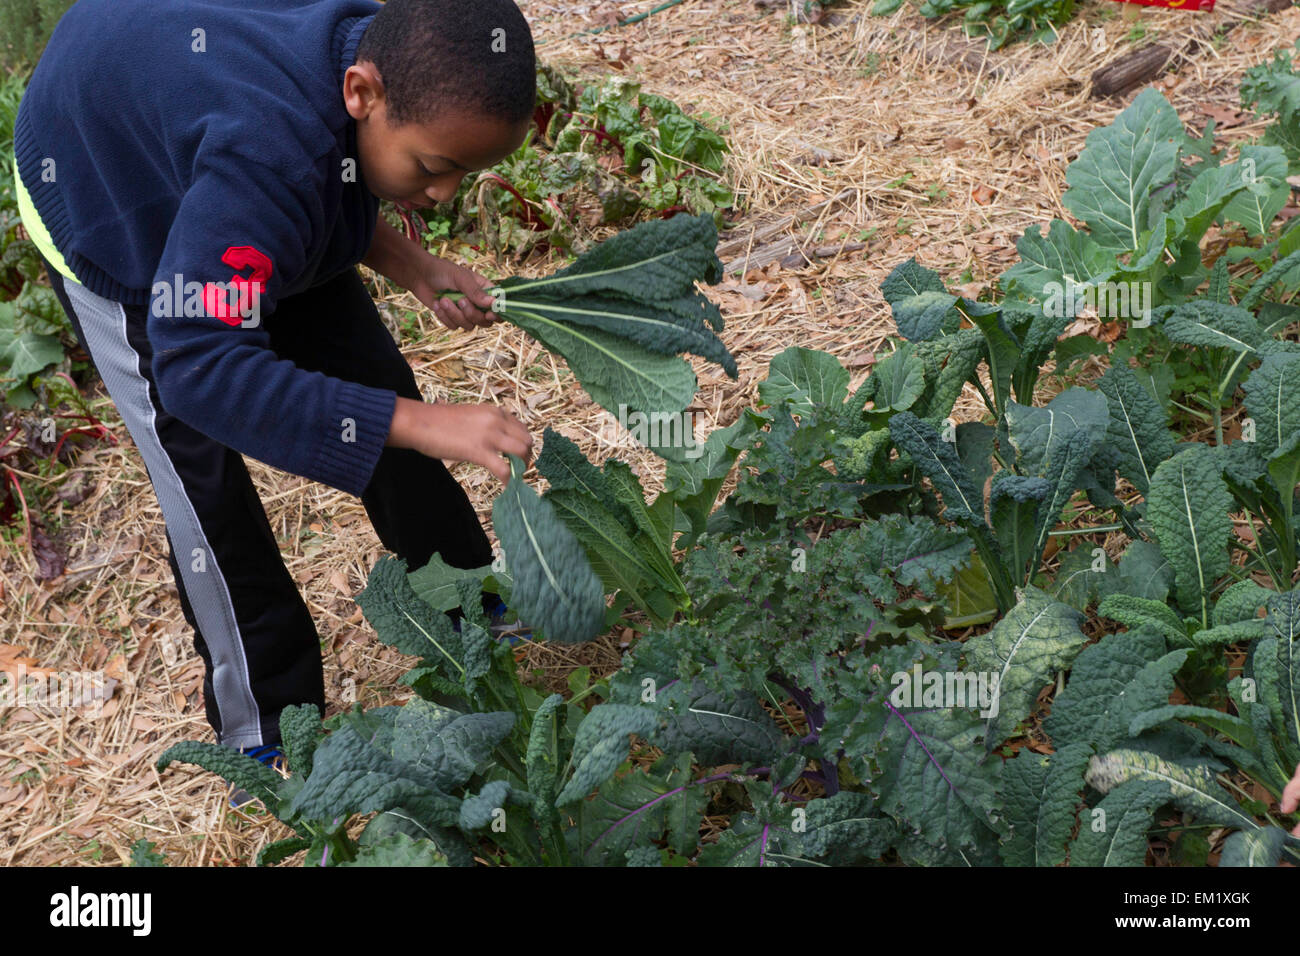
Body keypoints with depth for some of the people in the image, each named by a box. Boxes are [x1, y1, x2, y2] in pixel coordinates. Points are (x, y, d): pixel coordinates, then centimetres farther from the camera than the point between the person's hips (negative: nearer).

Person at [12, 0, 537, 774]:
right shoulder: (264, 152, -48)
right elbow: (199, 367, -51)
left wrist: (415, 269, -17)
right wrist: (420, 424, -54)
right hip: (110, 211, -7)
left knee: (372, 374, 6)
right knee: (204, 481, -6)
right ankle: (269, 736, 11)